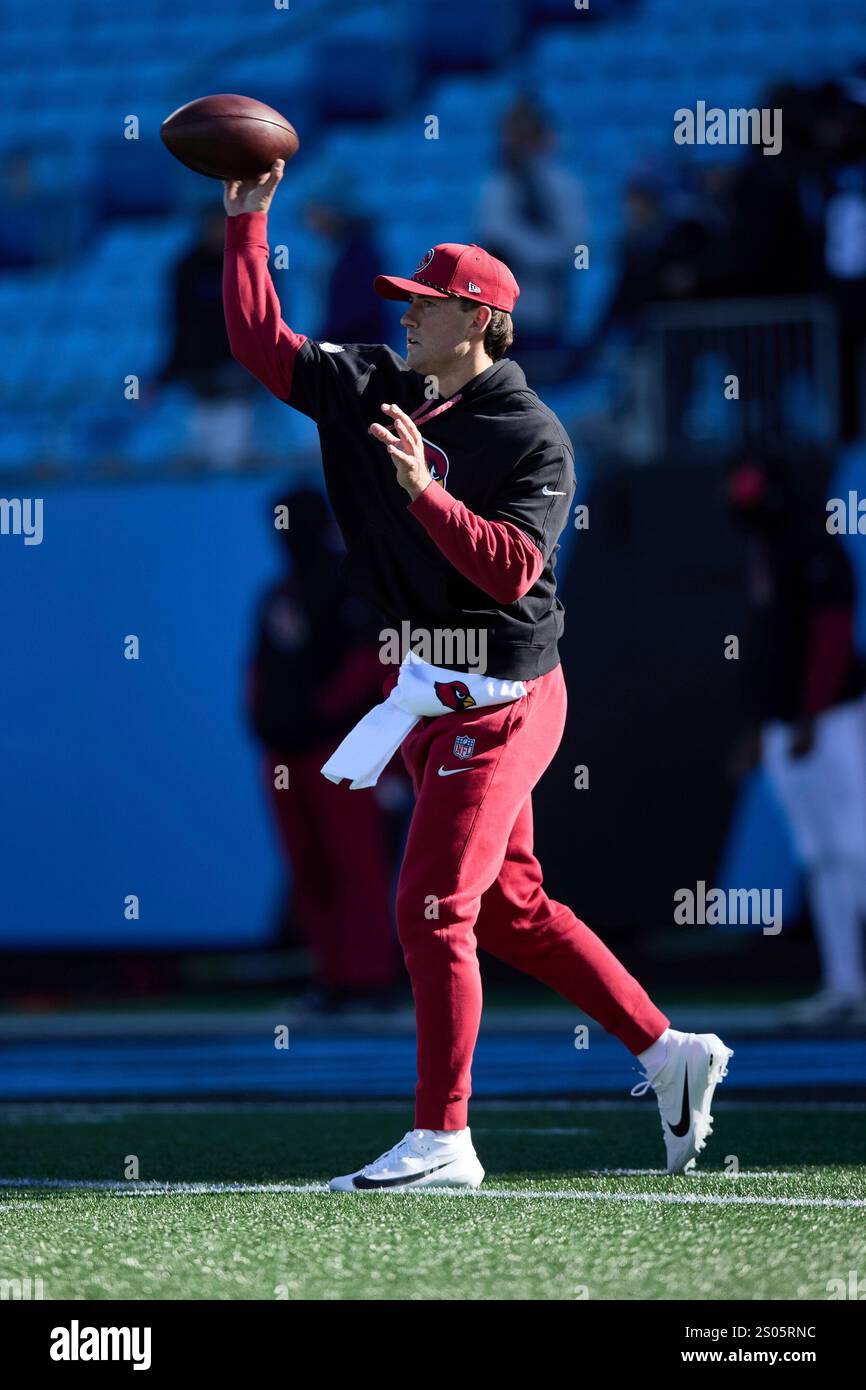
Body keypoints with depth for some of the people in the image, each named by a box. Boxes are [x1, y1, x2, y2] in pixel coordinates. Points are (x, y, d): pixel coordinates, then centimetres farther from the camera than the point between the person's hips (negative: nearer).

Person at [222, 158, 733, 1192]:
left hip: (499, 698, -8)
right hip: (433, 692, 8)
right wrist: (247, 222, 4)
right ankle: (668, 1053, 24)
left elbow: (512, 566, -25)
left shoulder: (531, 437, -14)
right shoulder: (375, 390, 7)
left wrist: (426, 492, -36)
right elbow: (260, 345, 10)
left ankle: (442, 1140, -6)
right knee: (508, 907, 14)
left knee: (432, 910, -10)